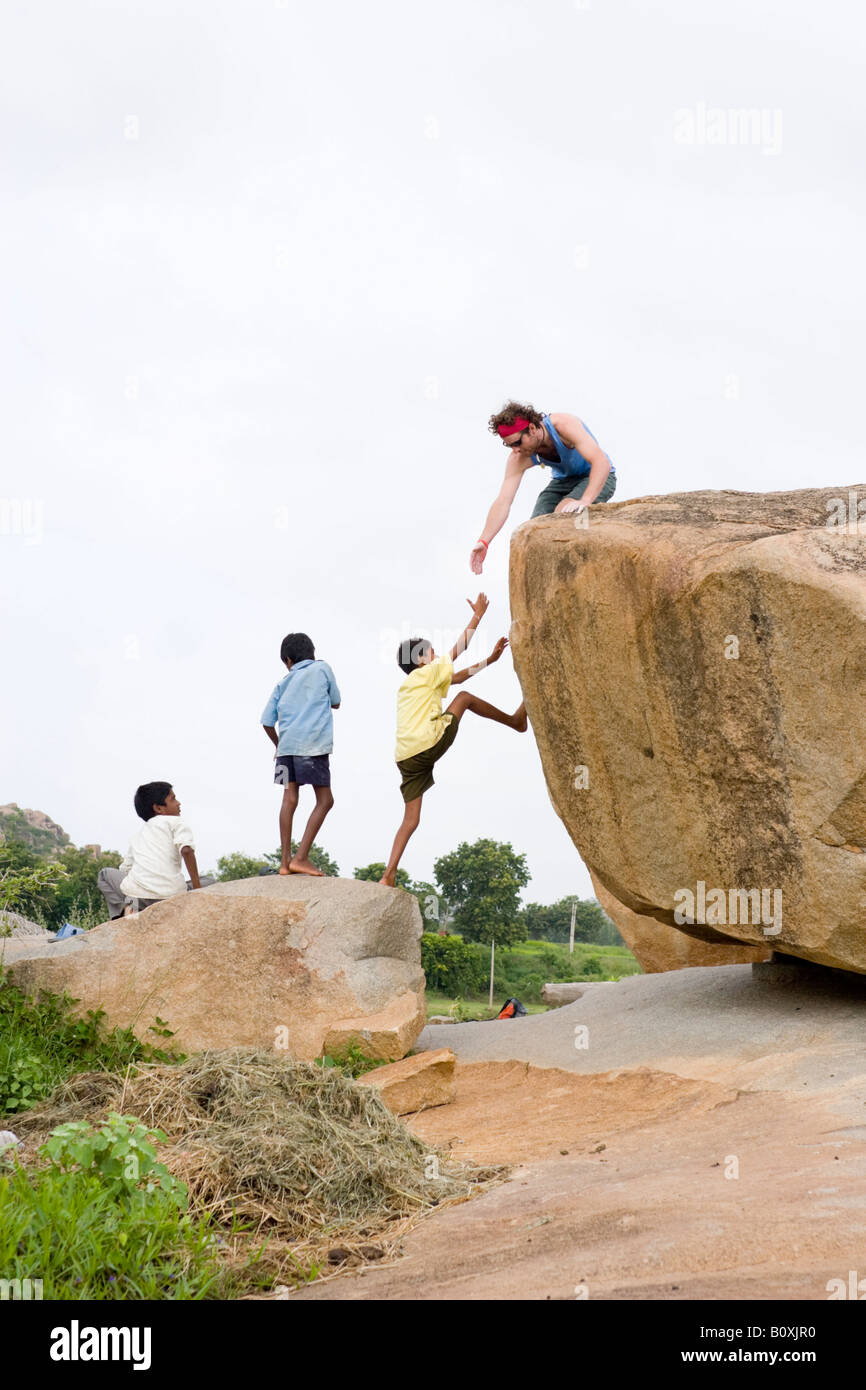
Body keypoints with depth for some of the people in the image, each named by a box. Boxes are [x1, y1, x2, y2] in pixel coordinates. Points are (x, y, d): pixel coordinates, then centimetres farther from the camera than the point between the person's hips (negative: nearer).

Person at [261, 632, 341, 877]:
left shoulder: (282, 684, 16)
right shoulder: (322, 669, 9)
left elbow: (267, 722, 11)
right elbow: (336, 702, 19)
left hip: (287, 745, 4)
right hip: (314, 744, -4)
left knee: (289, 799, 6)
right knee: (324, 800, 2)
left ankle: (285, 860, 3)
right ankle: (301, 858, -6)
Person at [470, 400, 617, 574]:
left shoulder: (565, 425, -34)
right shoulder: (519, 459, -19)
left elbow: (602, 462, -44)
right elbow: (503, 501, -22)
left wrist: (585, 501, -58)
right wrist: (483, 541, -35)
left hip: (599, 478, -6)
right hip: (563, 480, 6)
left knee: (562, 512, -31)